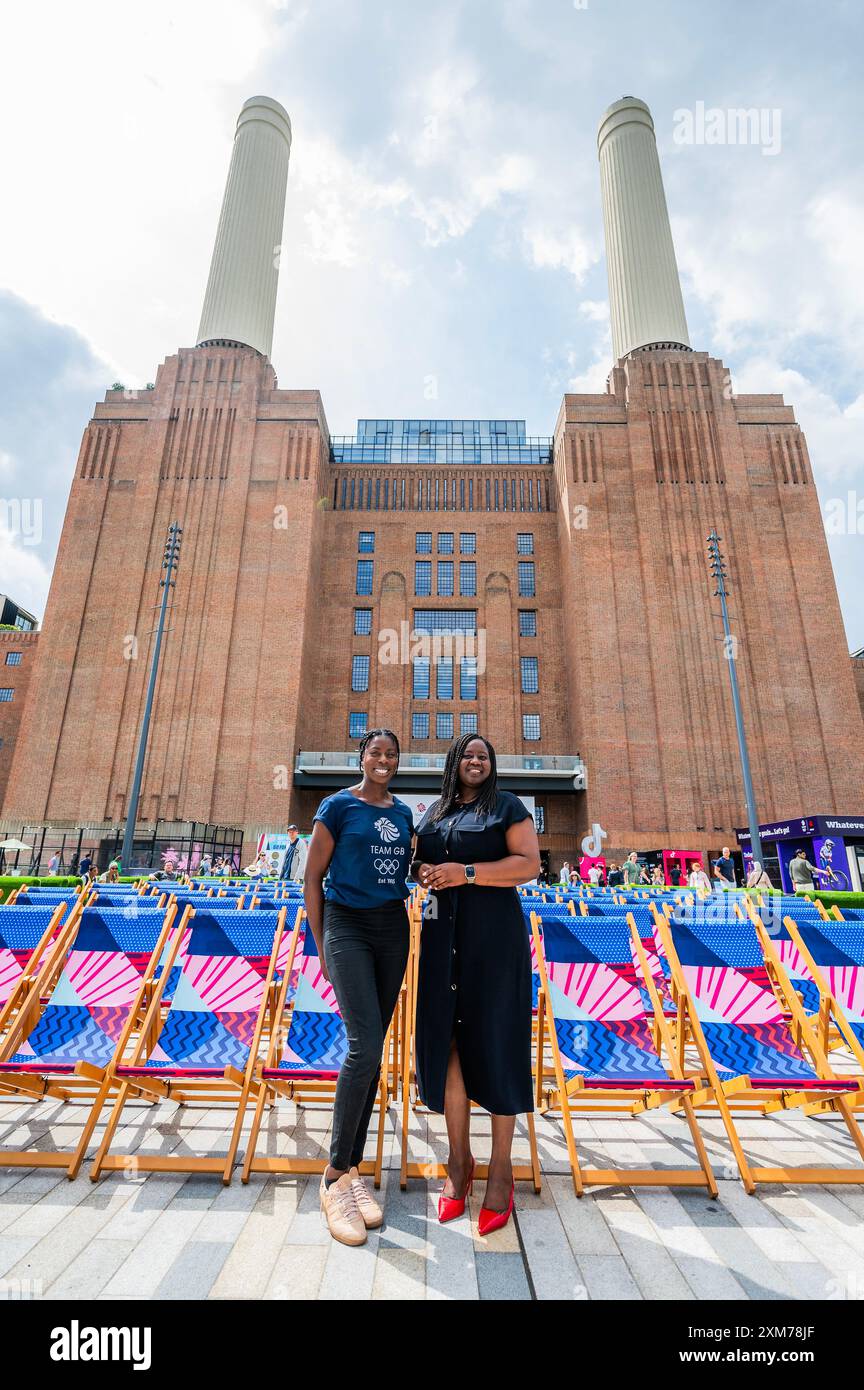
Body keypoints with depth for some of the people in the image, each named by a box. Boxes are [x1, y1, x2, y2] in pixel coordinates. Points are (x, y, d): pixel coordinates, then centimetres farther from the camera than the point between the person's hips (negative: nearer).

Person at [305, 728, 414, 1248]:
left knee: (374, 1051, 10)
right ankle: (336, 1178, 4)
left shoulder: (404, 813, 9)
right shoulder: (338, 806, -6)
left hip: (394, 929, 5)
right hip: (347, 926, -5)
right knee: (364, 1046, -14)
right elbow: (313, 877, -2)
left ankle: (353, 1171, 24)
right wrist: (320, 945, -3)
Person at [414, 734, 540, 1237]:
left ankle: (502, 1166, 17)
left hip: (494, 934, -4)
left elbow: (530, 864, -10)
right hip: (444, 934, 4)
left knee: (494, 1041, 2)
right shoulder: (433, 814, 15)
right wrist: (425, 873, -2)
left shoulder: (507, 805, 0)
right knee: (448, 1041, 6)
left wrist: (466, 873, -20)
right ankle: (459, 1160, 22)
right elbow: (421, 862, 24)